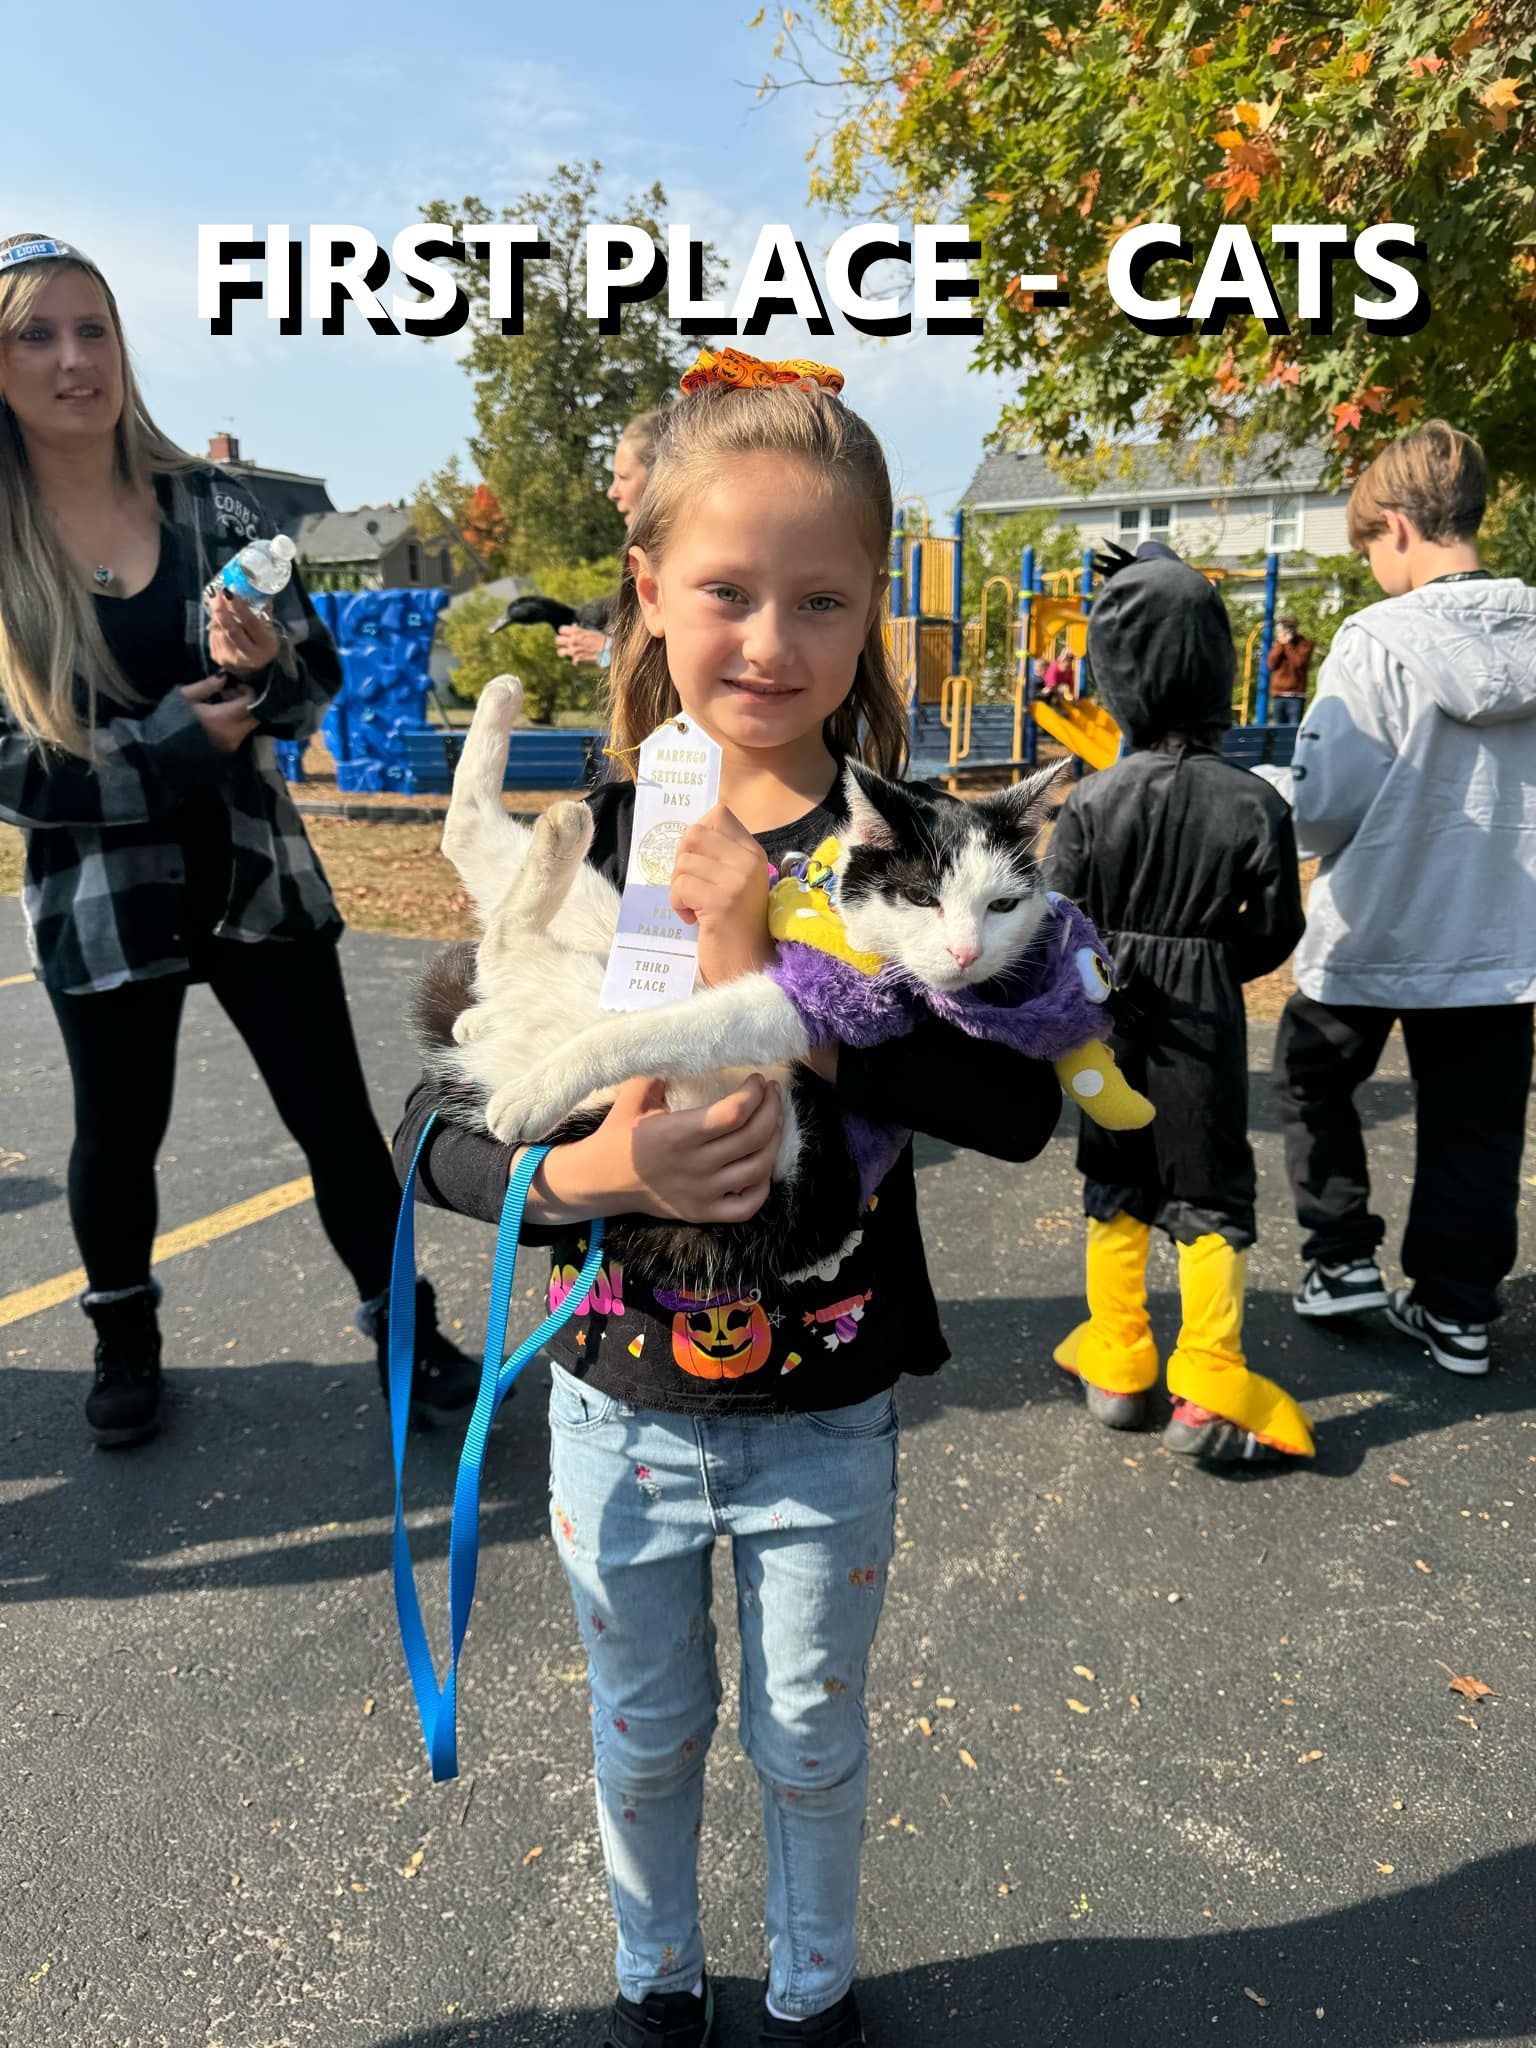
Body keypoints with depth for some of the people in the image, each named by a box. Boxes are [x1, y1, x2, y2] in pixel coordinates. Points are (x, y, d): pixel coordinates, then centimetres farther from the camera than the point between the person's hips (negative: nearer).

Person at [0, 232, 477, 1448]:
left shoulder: (211, 503, 0)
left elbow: (318, 685, 0)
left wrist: (262, 665, -21)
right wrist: (169, 739, -17)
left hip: (256, 871, 1)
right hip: (99, 894, -1)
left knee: (338, 1119, 6)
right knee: (119, 1134, 15)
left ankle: (405, 1331, 24)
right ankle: (126, 1344, 39)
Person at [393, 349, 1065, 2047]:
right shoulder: (588, 847, -11)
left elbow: (1020, 1107, -27)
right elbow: (434, 1136, -10)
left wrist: (772, 984, -35)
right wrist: (591, 1171, -29)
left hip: (828, 1414, -1)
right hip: (621, 1404, 1)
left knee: (810, 1741, 23)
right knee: (644, 1734, 25)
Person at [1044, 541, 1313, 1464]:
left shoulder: (1092, 802, -11)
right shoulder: (1256, 803, -10)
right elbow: (1274, 930, -4)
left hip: (1115, 1019, 1)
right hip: (1207, 1023, -1)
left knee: (1115, 1184, 16)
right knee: (1210, 1194, 9)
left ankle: (1116, 1368, 26)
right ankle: (1210, 1395, 9)